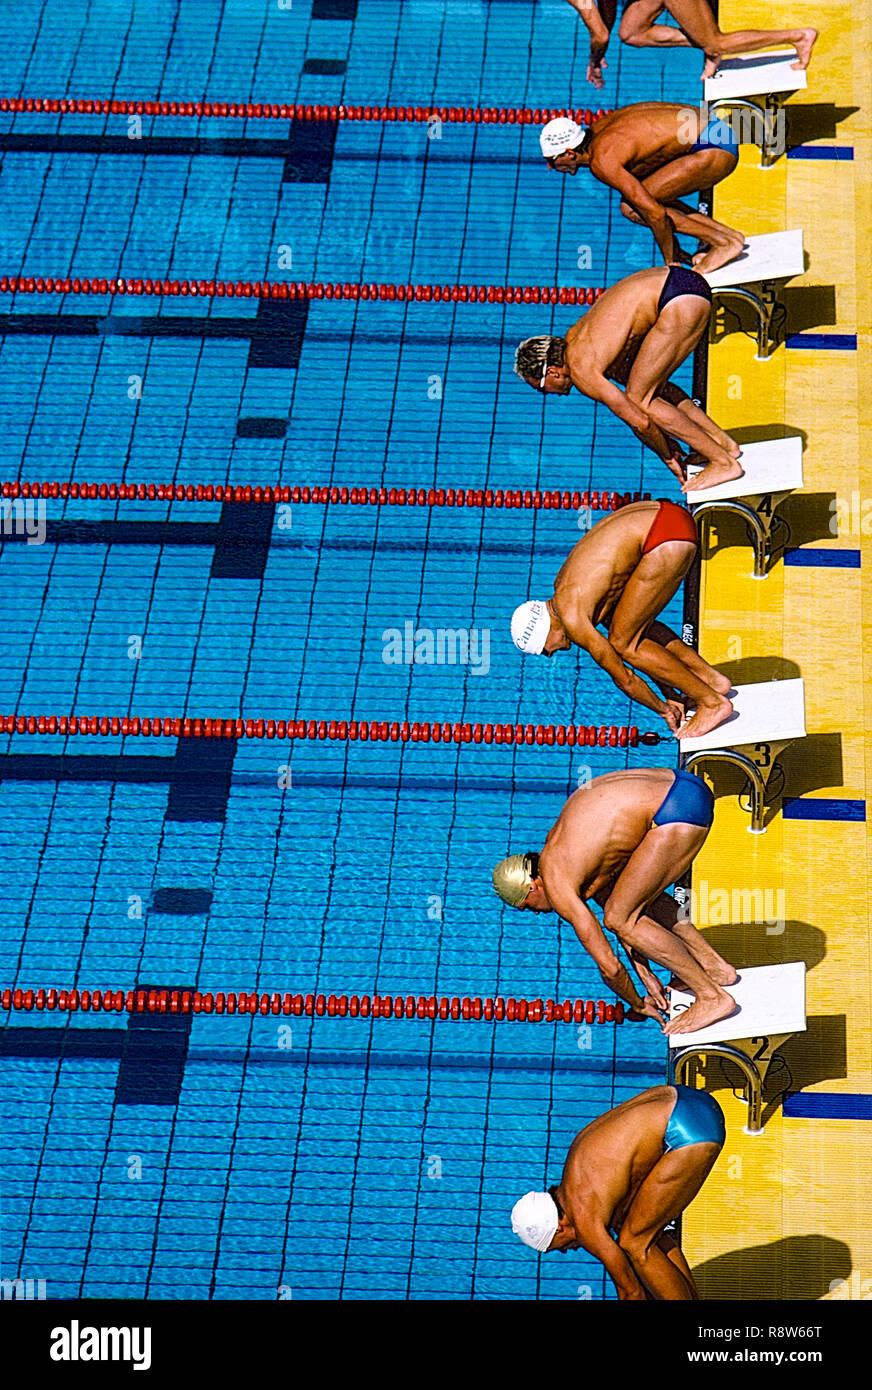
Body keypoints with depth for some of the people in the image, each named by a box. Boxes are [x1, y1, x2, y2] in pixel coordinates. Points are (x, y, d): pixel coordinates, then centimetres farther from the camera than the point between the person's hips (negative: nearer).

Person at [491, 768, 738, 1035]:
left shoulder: (558, 886, -4)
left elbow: (610, 967, -1)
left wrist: (637, 1003, 18)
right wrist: (646, 975, 30)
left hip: (680, 810, -9)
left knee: (619, 919, -1)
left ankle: (712, 997, 2)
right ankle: (713, 966, 29)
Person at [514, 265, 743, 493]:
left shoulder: (582, 372, -10)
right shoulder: (572, 337, 18)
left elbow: (639, 421, -9)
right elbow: (628, 375, 28)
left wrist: (667, 456, 7)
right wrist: (666, 439, 28)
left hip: (682, 300, -10)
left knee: (638, 400, -2)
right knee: (649, 388, 20)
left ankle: (724, 463, 2)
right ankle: (723, 443, 28)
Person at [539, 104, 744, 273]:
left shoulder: (602, 161, -20)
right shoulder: (596, 129, 9)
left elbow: (655, 214, -22)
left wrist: (671, 264, -8)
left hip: (716, 151, -10)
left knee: (634, 207, -10)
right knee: (629, 204, 9)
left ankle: (724, 242, -4)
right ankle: (724, 231, 13)